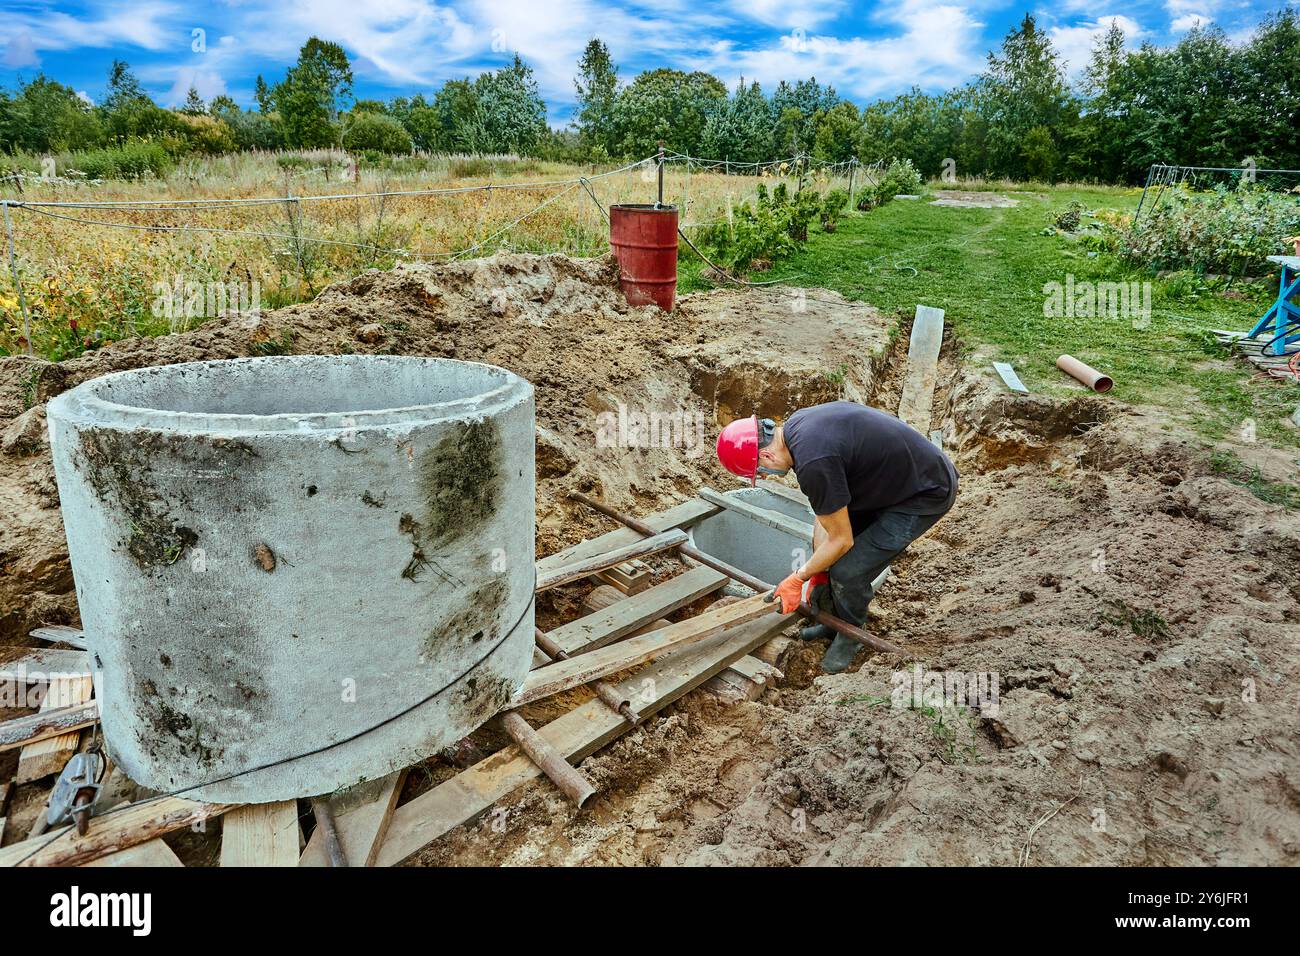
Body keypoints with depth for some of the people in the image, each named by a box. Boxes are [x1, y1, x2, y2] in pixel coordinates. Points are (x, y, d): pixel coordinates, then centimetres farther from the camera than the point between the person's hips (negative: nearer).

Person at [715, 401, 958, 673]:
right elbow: (825, 510, 4)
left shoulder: (813, 463, -33)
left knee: (847, 571, -11)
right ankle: (834, 620, 31)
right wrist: (817, 573, 3)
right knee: (825, 551, 9)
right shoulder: (795, 425, -3)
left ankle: (851, 633, 19)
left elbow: (842, 540, -20)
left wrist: (799, 578, -5)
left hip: (927, 494, -9)